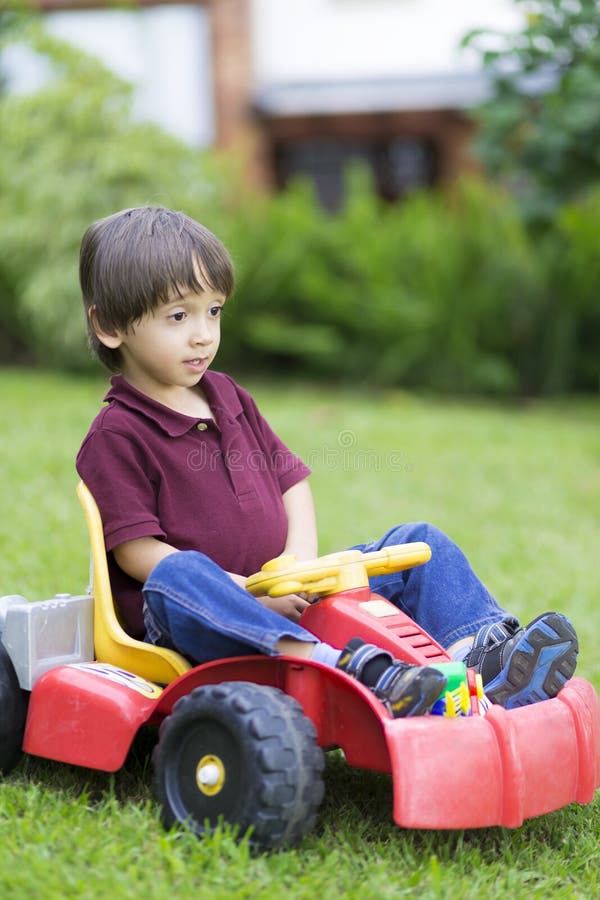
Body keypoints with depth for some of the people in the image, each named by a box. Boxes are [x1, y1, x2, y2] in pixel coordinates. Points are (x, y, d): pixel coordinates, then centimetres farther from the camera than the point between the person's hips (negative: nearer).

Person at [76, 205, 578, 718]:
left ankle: (484, 659, -28)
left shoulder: (230, 399, 15)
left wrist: (301, 559, -4)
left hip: (288, 601, 7)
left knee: (419, 544, 0)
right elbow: (137, 550, -16)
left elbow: (291, 479, 17)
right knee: (175, 579, -41)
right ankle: (353, 671, -56)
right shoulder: (116, 437, -8)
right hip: (195, 625, -7)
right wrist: (251, 596, -22)